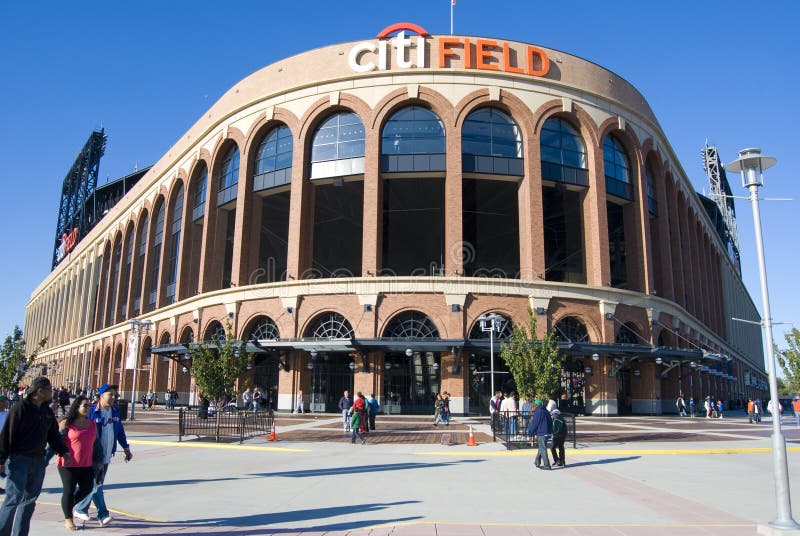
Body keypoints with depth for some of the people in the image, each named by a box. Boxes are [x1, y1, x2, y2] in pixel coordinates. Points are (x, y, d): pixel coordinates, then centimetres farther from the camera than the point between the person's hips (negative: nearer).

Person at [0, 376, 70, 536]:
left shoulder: (48, 412, 11)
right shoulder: (20, 408, -10)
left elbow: (53, 434, 18)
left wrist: (63, 451, 7)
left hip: (38, 461, 7)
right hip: (19, 460, -7)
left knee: (29, 499, 10)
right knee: (14, 498, -9)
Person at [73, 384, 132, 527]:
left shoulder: (115, 411, 8)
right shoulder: (92, 411, -12)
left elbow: (120, 431, 16)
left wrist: (126, 449, 17)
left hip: (107, 455, 7)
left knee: (97, 484, 14)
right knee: (96, 485, -5)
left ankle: (80, 509, 29)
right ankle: (103, 514, -2)